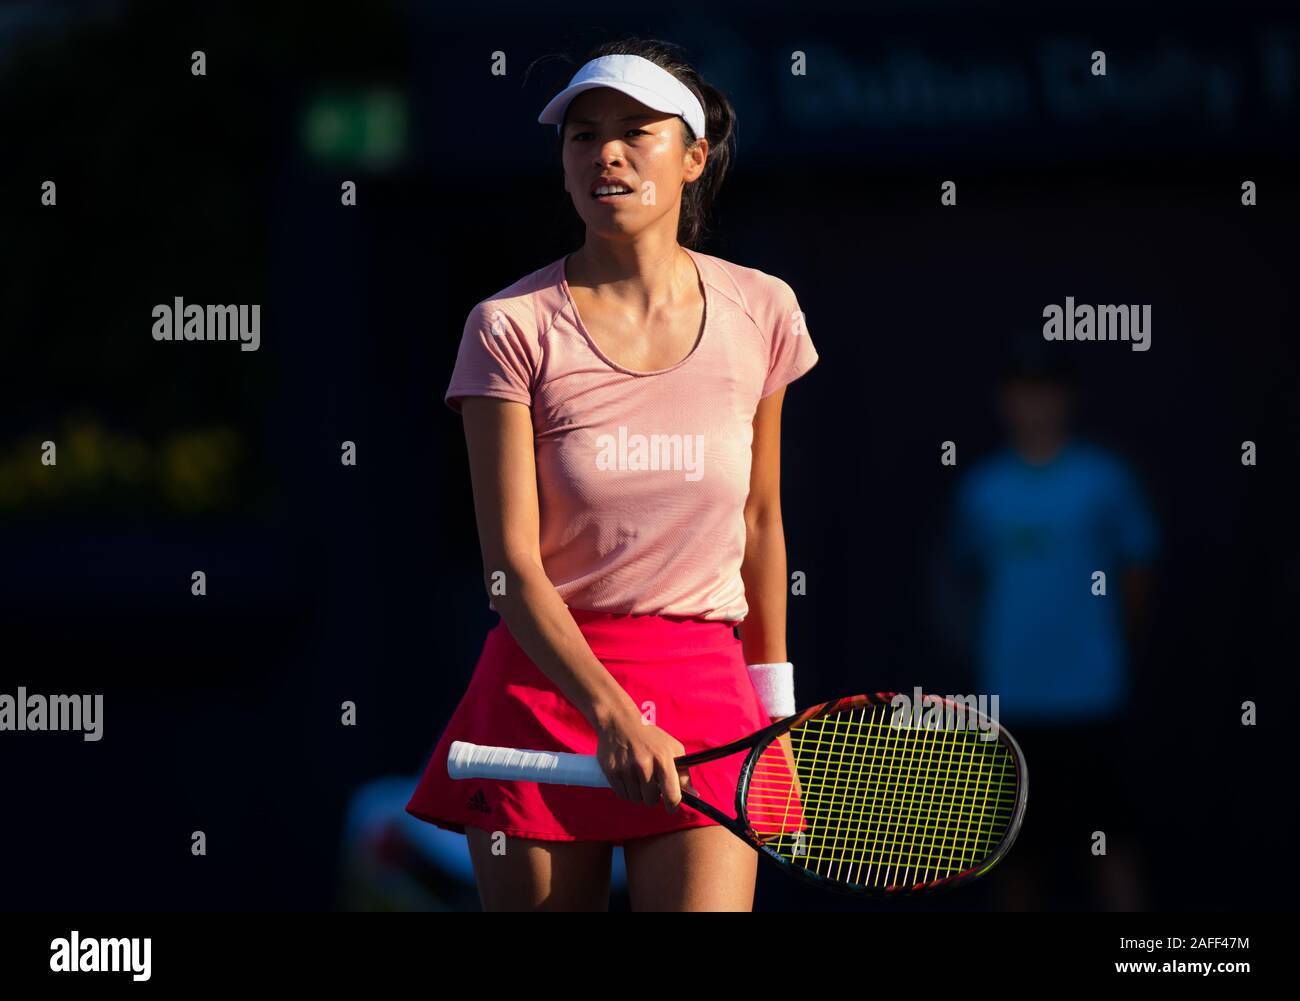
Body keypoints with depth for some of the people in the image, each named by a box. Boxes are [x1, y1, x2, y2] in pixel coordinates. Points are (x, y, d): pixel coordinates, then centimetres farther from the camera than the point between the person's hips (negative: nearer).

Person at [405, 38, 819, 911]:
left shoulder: (760, 312, 4)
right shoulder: (512, 329, -4)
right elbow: (513, 565, -10)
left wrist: (774, 701, 18)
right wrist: (612, 716, -21)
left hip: (706, 693, 1)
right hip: (546, 686, -1)